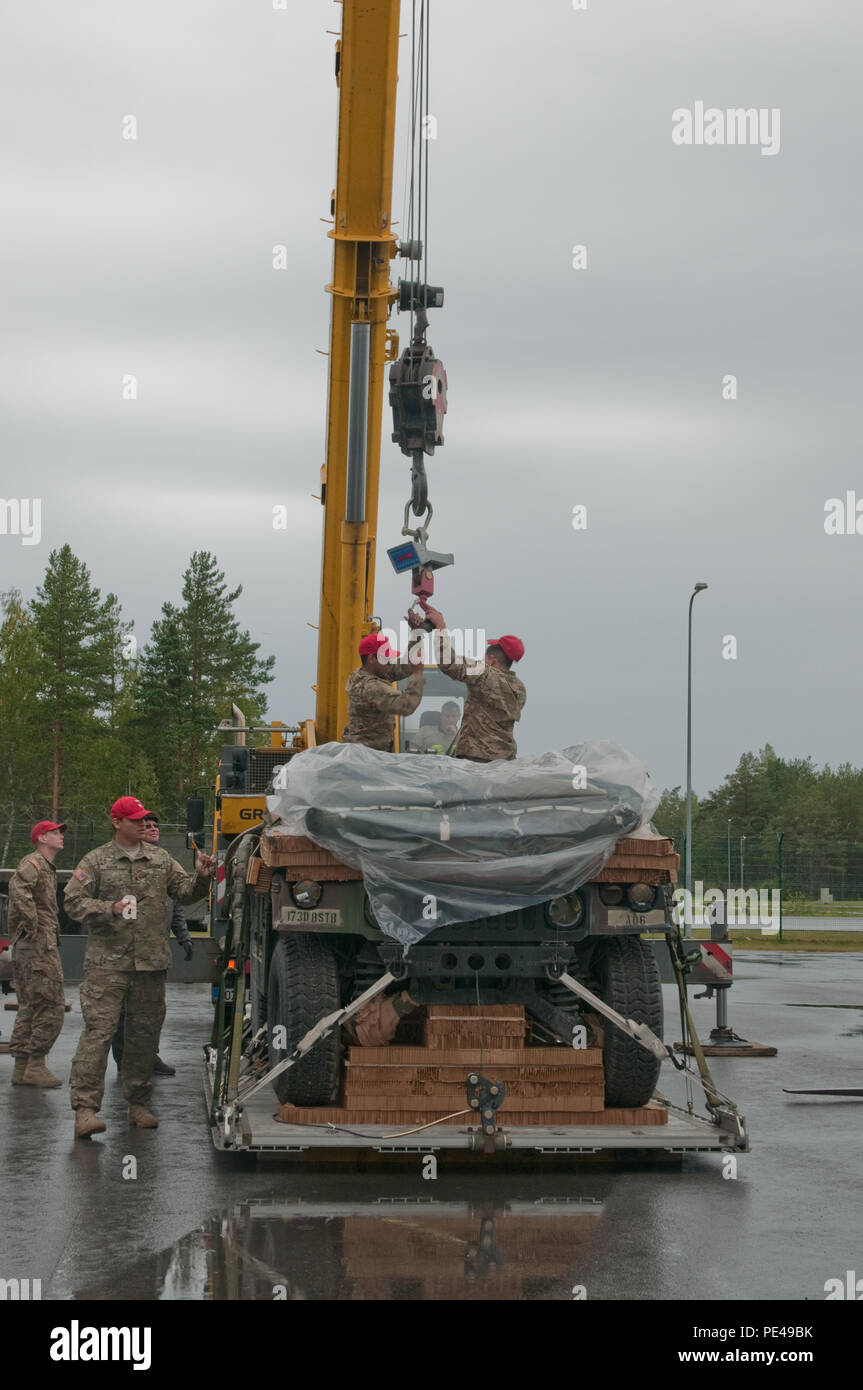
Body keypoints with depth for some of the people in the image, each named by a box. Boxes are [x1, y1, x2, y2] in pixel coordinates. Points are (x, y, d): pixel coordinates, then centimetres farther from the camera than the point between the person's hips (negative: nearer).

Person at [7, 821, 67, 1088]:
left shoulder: (46, 868, 22)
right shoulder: (33, 863, -10)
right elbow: (18, 886, -30)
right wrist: (31, 921, -26)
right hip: (39, 945, -11)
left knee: (29, 1007, 12)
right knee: (51, 1007, -10)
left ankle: (22, 1067, 15)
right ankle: (35, 1065, -9)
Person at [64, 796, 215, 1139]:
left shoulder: (160, 859, 13)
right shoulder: (96, 861, 3)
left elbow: (185, 892, 15)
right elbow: (74, 902, -2)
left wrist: (202, 877, -5)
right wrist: (109, 909, -17)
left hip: (151, 962, 4)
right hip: (107, 961, -4)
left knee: (145, 1032, 9)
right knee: (99, 1030, -12)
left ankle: (137, 1103, 22)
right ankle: (85, 1107, -15)